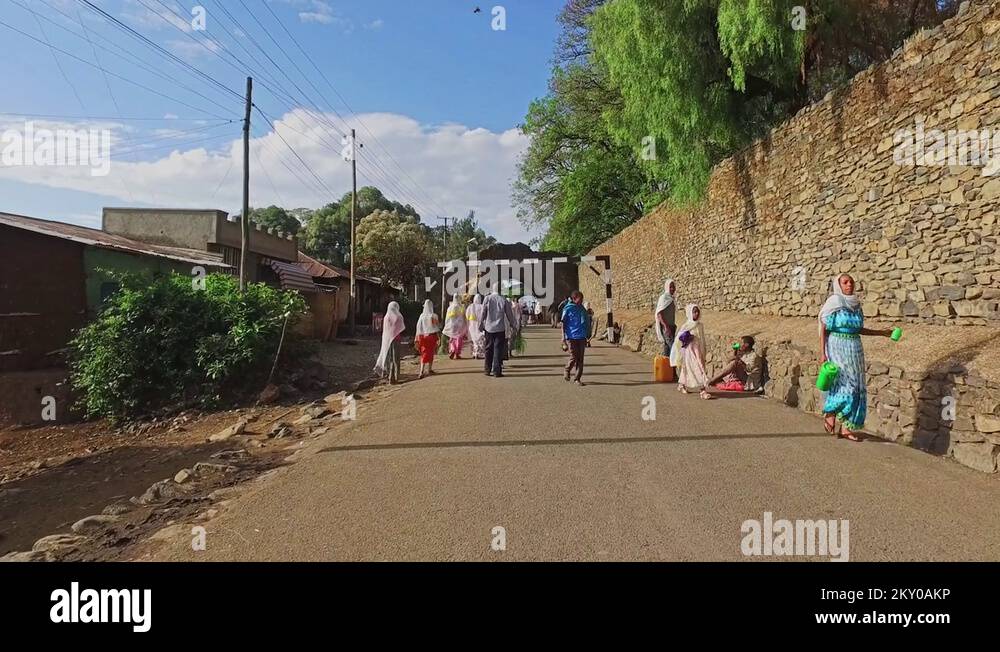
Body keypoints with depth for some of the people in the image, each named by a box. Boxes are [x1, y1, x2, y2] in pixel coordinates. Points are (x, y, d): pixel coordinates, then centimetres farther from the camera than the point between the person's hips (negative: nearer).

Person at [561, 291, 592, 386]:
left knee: (580, 359, 3)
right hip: (571, 337, -5)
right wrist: (563, 338, -10)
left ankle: (578, 379, 12)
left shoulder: (582, 308, 10)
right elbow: (563, 324, -5)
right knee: (574, 357, -3)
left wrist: (587, 335, 19)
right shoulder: (568, 309, -5)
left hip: (581, 337, 5)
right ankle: (567, 371, 26)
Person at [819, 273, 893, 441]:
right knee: (844, 385, -12)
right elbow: (823, 329, -9)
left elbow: (858, 329, 19)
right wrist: (822, 353, -15)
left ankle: (846, 428, 11)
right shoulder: (833, 303, -7)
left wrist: (882, 333, 18)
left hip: (854, 350, 6)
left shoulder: (856, 305, 11)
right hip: (837, 348, -6)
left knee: (855, 388, 5)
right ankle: (829, 413, 13)